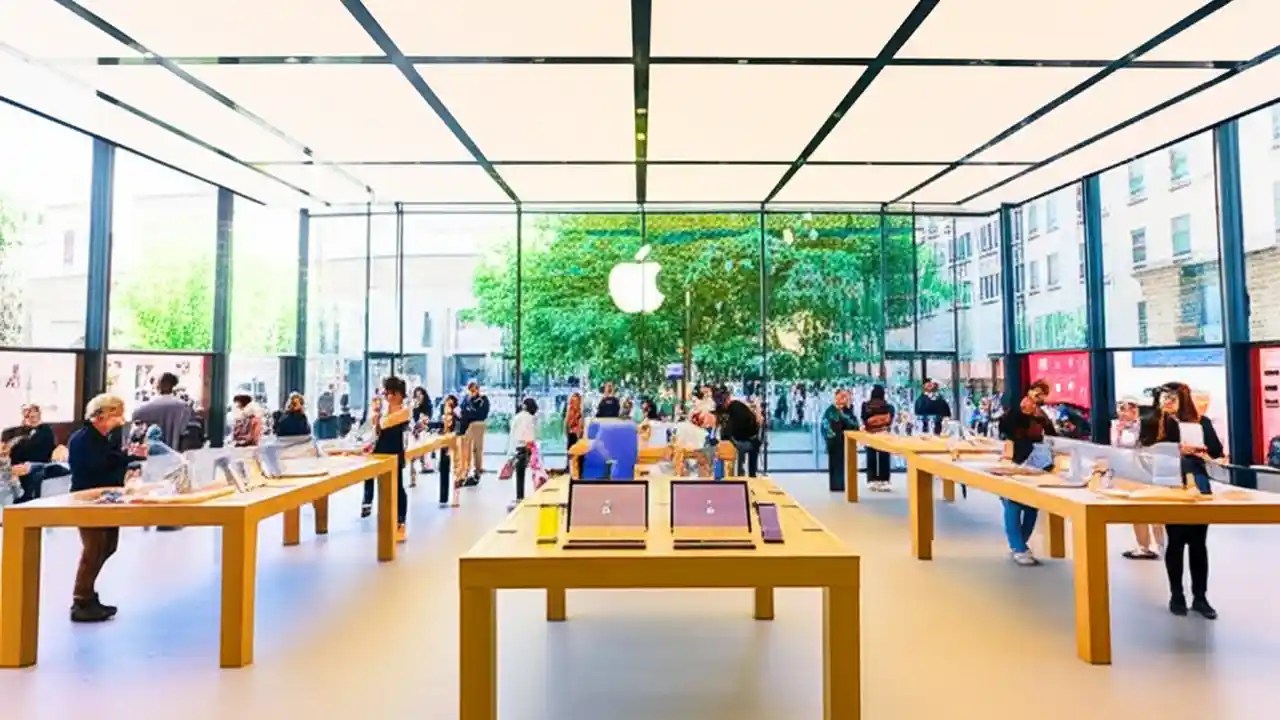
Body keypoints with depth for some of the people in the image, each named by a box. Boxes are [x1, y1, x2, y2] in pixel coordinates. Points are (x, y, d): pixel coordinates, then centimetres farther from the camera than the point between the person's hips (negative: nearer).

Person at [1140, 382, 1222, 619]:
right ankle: (1176, 595, 14)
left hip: (1198, 486, 2)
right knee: (1176, 541, 4)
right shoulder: (1153, 424, 1)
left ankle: (1200, 597, 15)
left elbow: (1217, 452, 1)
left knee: (1198, 542, 6)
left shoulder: (1200, 421, 6)